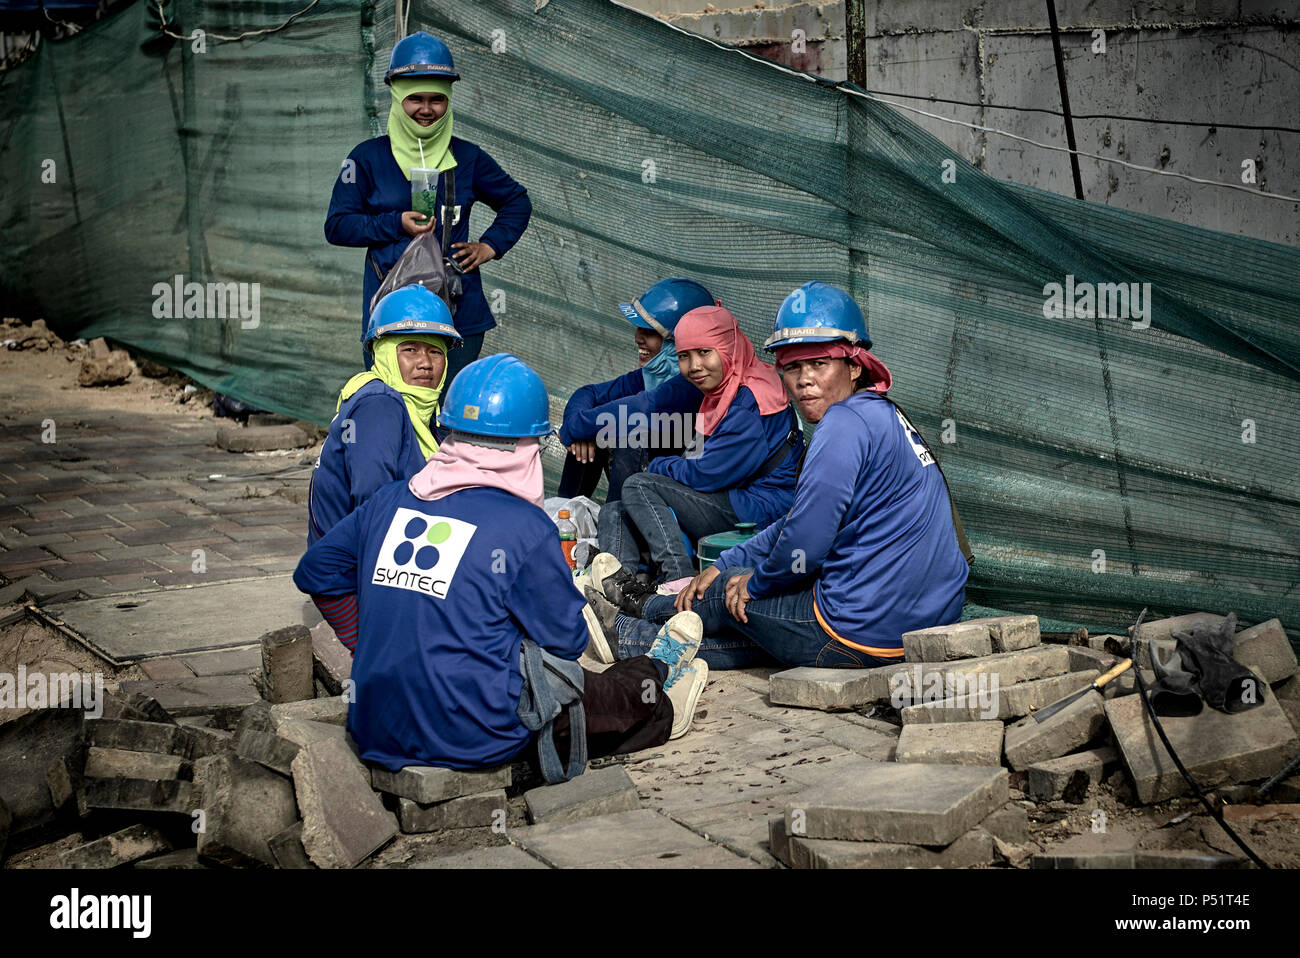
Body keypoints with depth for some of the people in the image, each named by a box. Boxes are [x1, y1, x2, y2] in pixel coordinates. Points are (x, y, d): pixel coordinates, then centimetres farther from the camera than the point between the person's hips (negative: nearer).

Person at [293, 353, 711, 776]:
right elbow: (566, 640, -6)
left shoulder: (391, 500, 1)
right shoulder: (525, 527, -15)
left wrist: (367, 644, 23)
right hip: (476, 739, -6)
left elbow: (316, 572, 13)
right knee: (609, 693, 19)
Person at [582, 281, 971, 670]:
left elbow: (804, 544, -22)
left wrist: (756, 581, -2)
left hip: (864, 633, -9)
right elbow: (797, 523, 22)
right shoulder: (881, 417, 15)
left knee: (733, 594, 13)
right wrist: (722, 566, 19)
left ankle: (626, 629, 40)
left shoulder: (847, 423, -17)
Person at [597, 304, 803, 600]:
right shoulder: (721, 393, 15)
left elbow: (708, 474, -18)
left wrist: (657, 467, 0)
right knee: (614, 514, 4)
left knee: (638, 485, -17)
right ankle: (618, 585, -19)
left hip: (760, 510, -10)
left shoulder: (749, 403, -17)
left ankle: (680, 583, -25)